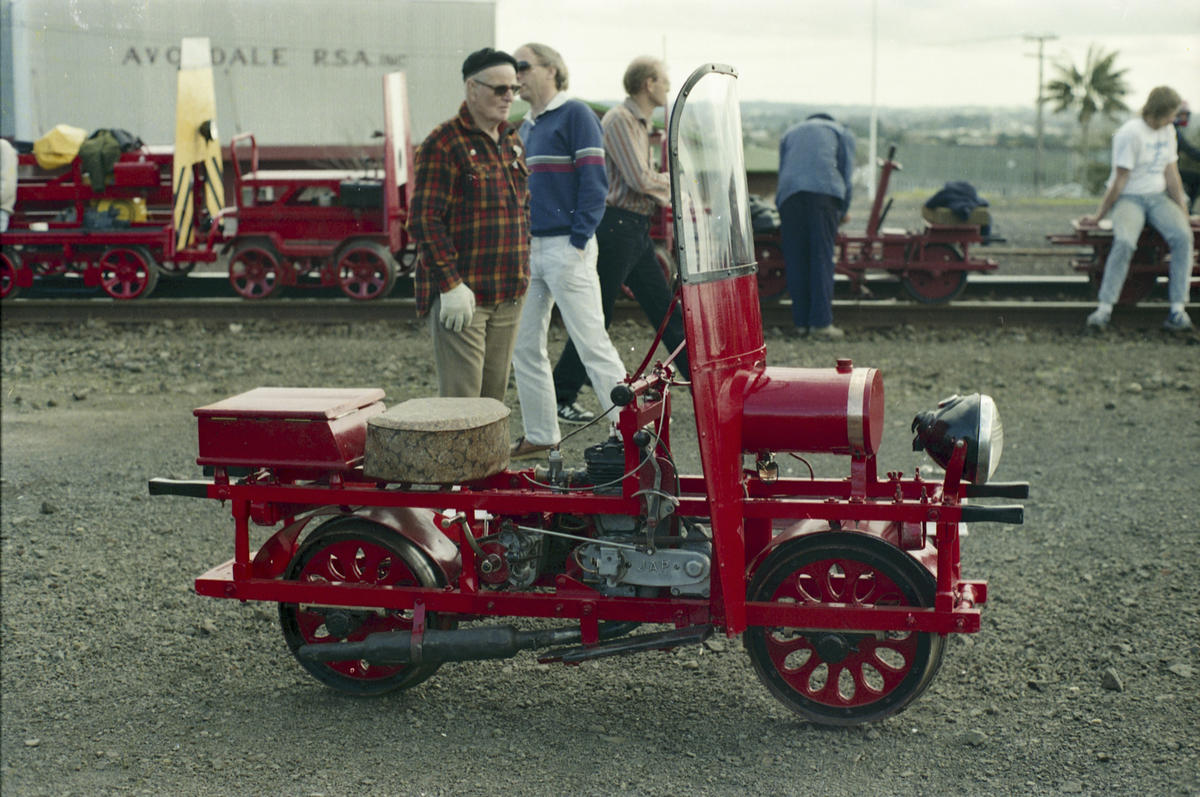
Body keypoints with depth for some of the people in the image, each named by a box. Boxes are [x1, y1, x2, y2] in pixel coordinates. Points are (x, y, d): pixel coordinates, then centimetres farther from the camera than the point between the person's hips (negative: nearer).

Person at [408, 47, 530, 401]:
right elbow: (425, 220, -14)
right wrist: (451, 285, -19)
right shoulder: (443, 144, -9)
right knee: (461, 397, -8)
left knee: (495, 395, 10)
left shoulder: (512, 141, 16)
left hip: (509, 294, 7)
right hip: (462, 294, -7)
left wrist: (522, 272, 17)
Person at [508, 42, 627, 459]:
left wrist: (578, 241, -18)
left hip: (566, 248, -9)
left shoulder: (575, 115, -6)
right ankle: (540, 435, 20)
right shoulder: (525, 127, 18)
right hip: (528, 249, 9)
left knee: (593, 344, -7)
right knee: (524, 346, 10)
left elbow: (594, 181, -13)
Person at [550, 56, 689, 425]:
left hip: (636, 230, 10)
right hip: (616, 226, -10)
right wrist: (676, 184, -3)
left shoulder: (639, 123, 18)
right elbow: (639, 179, -20)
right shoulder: (618, 119, -13)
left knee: (666, 311, 11)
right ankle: (561, 397, 5)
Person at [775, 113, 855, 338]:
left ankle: (801, 322, 3)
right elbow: (846, 171, 20)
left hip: (789, 193, 2)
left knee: (795, 260, 3)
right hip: (824, 190, -2)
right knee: (822, 258, -5)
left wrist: (780, 209, 34)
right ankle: (821, 322, -11)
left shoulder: (789, 134, 35)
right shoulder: (842, 132, 27)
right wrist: (844, 211, 30)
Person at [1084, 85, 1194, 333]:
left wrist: (1182, 210, 8)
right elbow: (1120, 180, -10)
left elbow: (1171, 174, 13)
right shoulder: (1130, 133, -12)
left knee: (1183, 236, -23)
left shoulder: (1168, 132, 10)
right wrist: (1099, 216, -8)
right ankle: (1104, 308, -31)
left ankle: (1177, 308, -23)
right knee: (1124, 241, -34)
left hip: (1158, 197, 5)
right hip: (1129, 198, -5)